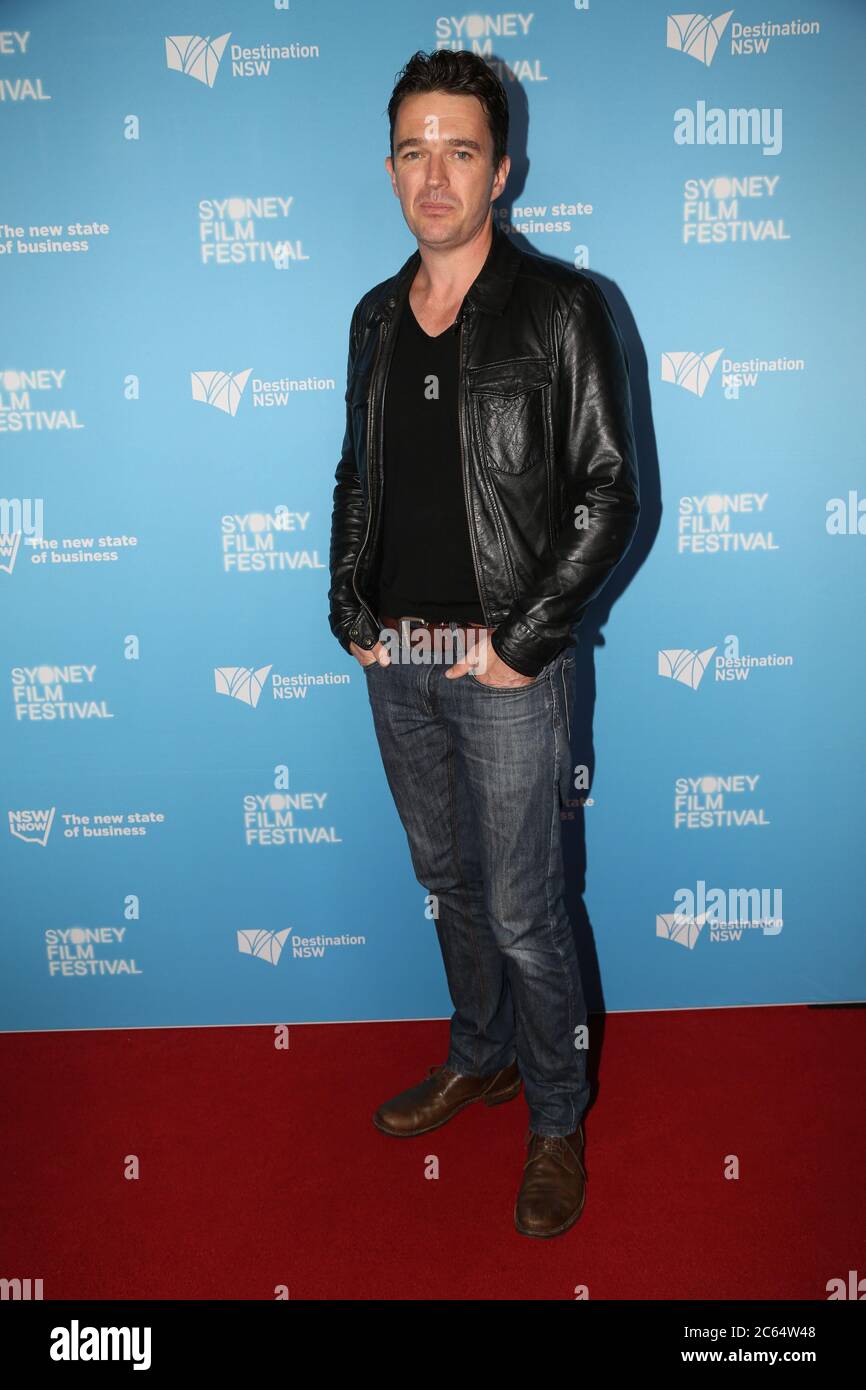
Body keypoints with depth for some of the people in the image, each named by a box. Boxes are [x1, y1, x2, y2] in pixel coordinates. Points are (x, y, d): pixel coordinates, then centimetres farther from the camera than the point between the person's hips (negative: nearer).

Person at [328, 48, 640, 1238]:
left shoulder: (559, 309, -7)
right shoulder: (377, 317, 10)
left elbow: (607, 493, -10)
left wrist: (522, 643, -15)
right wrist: (350, 611, 4)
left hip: (504, 665, -6)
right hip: (395, 662, 6)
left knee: (523, 914, 3)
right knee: (448, 880, 19)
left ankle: (557, 1120, 25)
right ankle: (483, 1058, 41)